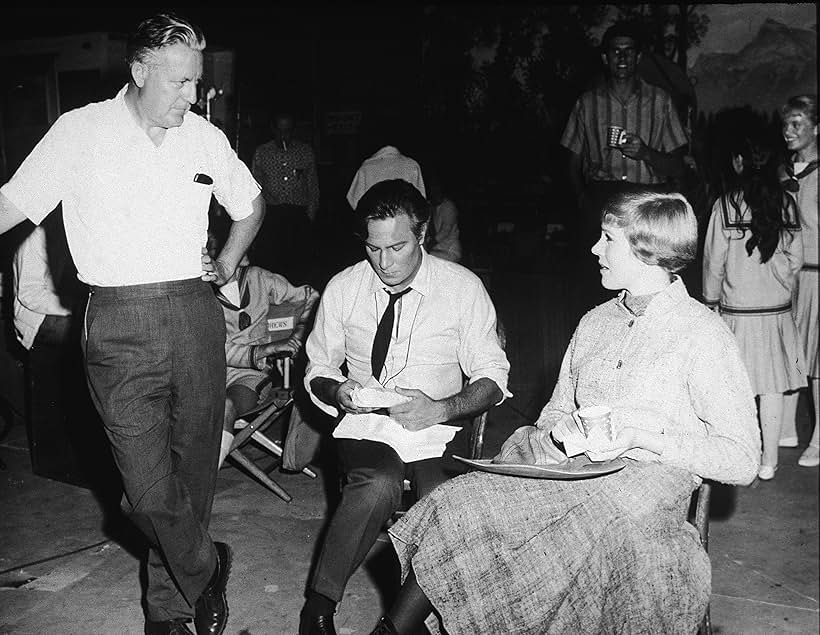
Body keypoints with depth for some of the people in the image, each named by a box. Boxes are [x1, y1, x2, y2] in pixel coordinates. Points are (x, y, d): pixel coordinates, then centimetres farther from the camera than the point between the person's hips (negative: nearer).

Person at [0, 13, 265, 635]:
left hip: (196, 316, 3)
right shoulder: (79, 132, -1)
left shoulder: (205, 137, 9)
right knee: (149, 489, -8)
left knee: (193, 472, 9)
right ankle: (206, 571, 20)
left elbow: (251, 204, 26)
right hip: (120, 326, -3)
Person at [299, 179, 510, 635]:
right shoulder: (343, 289, 4)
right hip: (365, 423, 0)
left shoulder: (463, 287, -1)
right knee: (380, 485, -34)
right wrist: (338, 390, -9)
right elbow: (317, 369, 15)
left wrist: (440, 409, -17)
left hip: (438, 428, 0)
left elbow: (492, 377, 1)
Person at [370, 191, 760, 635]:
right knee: (462, 503, -21)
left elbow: (743, 461, -7)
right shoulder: (595, 322, 15)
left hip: (644, 480, -5)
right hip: (574, 464, 6)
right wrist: (560, 429, -2)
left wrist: (644, 437, -16)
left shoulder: (704, 336, -5)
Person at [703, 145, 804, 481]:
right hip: (777, 309, 2)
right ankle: (769, 461, 16)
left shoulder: (726, 205, -10)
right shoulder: (786, 203, -2)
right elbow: (795, 260, 2)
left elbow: (714, 261, -5)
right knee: (773, 387, 8)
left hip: (737, 310, -2)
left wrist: (711, 301, 10)